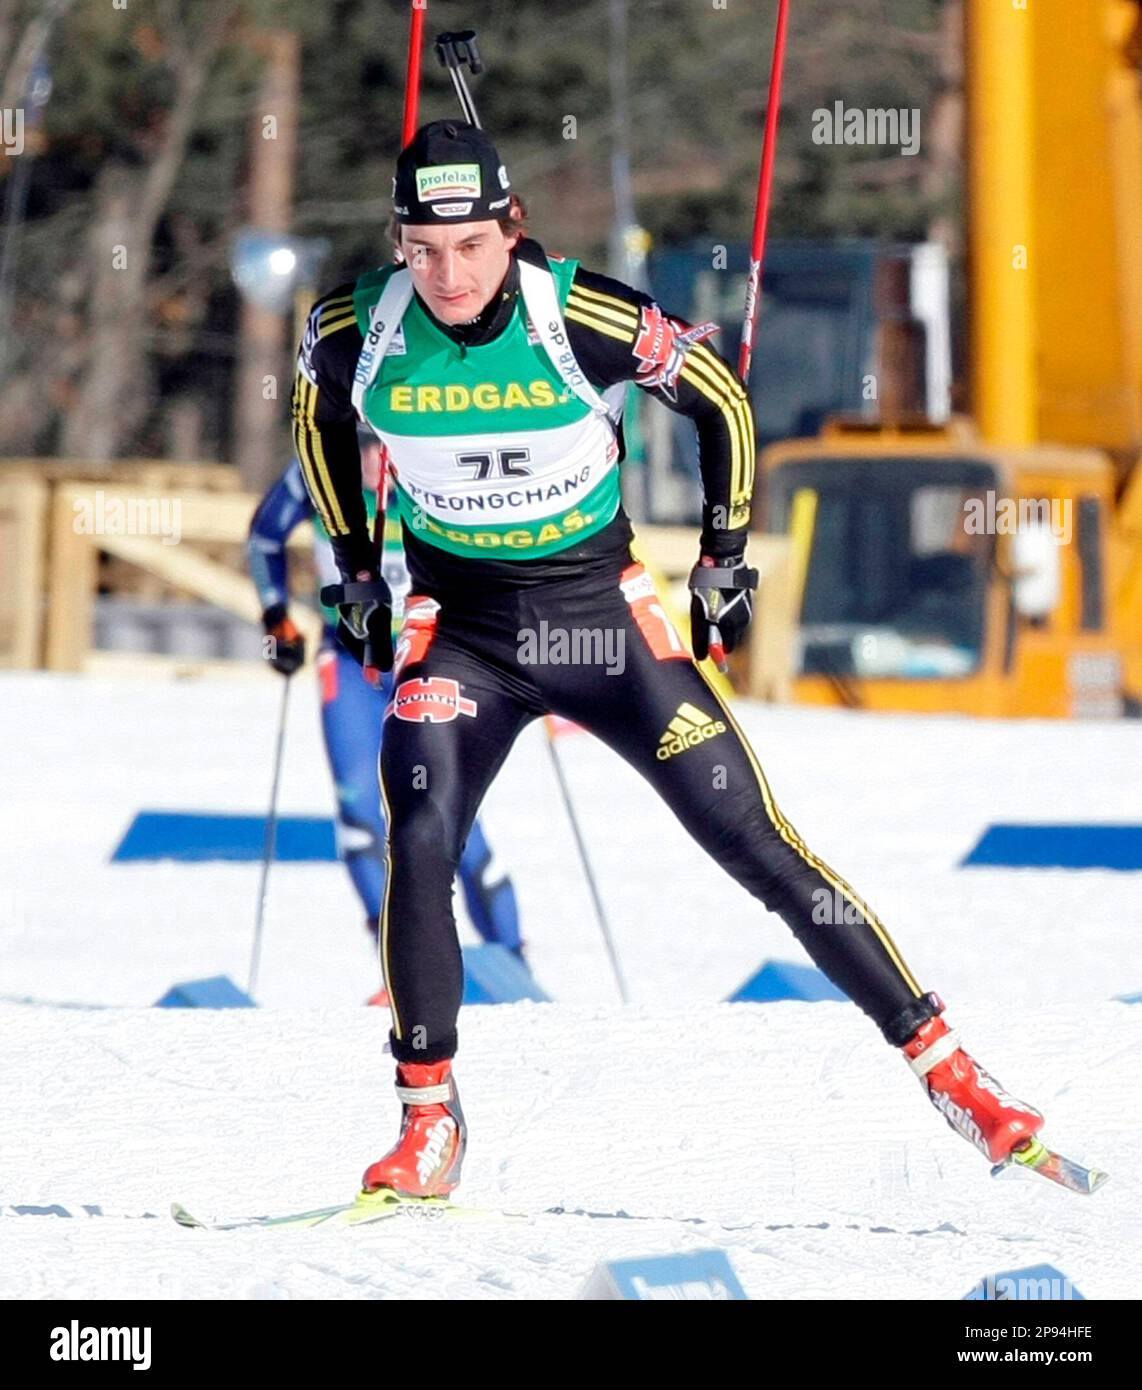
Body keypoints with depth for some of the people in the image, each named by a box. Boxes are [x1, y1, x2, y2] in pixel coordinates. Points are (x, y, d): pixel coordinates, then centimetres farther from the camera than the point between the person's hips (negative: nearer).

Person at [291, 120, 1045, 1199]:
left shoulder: (585, 319, -22)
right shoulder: (357, 330, -14)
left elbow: (720, 400, -4)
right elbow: (317, 417, 11)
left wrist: (724, 556, 2)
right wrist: (354, 570, 12)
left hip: (600, 611, -2)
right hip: (460, 625, 2)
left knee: (757, 846, -3)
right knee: (419, 843, -20)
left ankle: (946, 1069, 5)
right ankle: (428, 1123, -6)